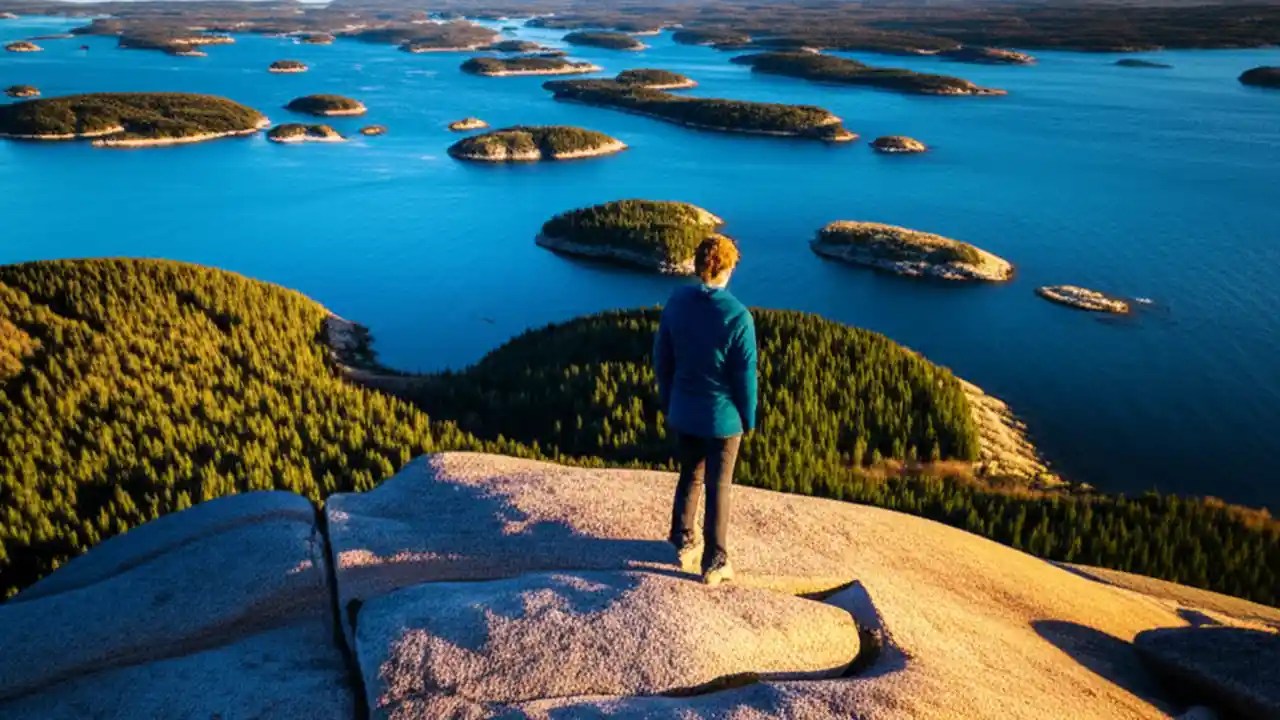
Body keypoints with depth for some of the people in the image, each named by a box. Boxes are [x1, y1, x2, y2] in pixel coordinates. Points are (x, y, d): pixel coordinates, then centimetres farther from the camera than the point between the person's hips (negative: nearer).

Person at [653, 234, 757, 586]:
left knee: (689, 477, 22)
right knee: (718, 487, 10)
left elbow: (661, 358, 2)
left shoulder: (676, 302, -8)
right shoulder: (737, 316, -22)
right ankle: (714, 563, 20)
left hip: (684, 411, 4)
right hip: (723, 415, -4)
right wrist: (749, 419, 0)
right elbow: (745, 375, -15)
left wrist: (667, 401, 16)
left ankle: (683, 543, 35)